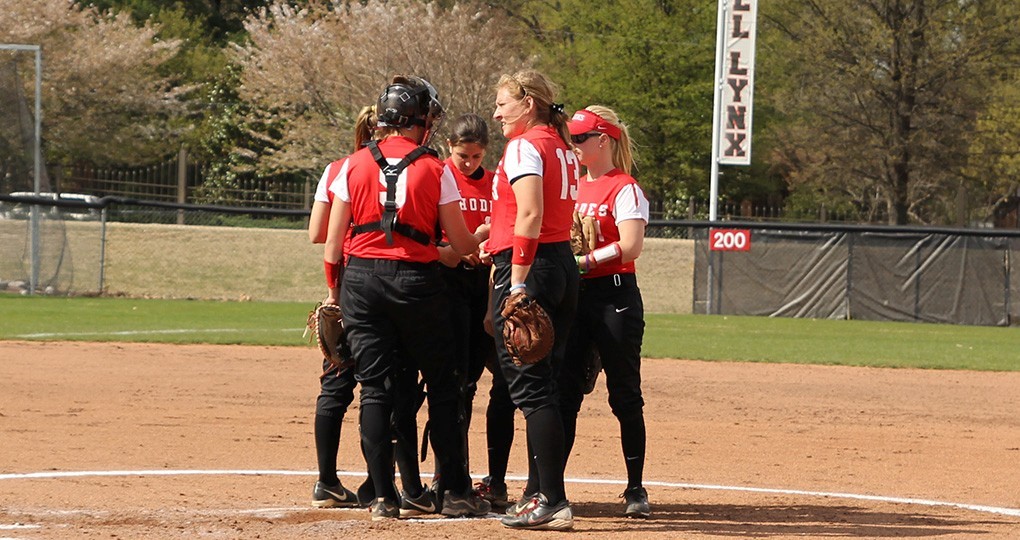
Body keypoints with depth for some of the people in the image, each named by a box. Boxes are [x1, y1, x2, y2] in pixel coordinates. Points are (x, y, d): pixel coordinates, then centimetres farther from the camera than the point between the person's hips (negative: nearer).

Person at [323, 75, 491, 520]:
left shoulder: (355, 165, 2)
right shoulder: (434, 170, -3)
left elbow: (333, 241, 2)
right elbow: (461, 243, 1)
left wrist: (333, 291, 12)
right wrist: (483, 242, 23)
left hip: (360, 281, 2)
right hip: (417, 279, -2)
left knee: (375, 388, 5)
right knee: (442, 387, 9)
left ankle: (384, 497, 0)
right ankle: (455, 491, 10)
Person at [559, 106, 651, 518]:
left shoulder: (624, 189, -7)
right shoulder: (574, 187, 16)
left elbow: (630, 246, -18)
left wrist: (582, 262, -20)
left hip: (614, 296, -7)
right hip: (573, 297, 7)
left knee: (625, 394, -1)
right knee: (564, 391, 4)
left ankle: (636, 489, 5)